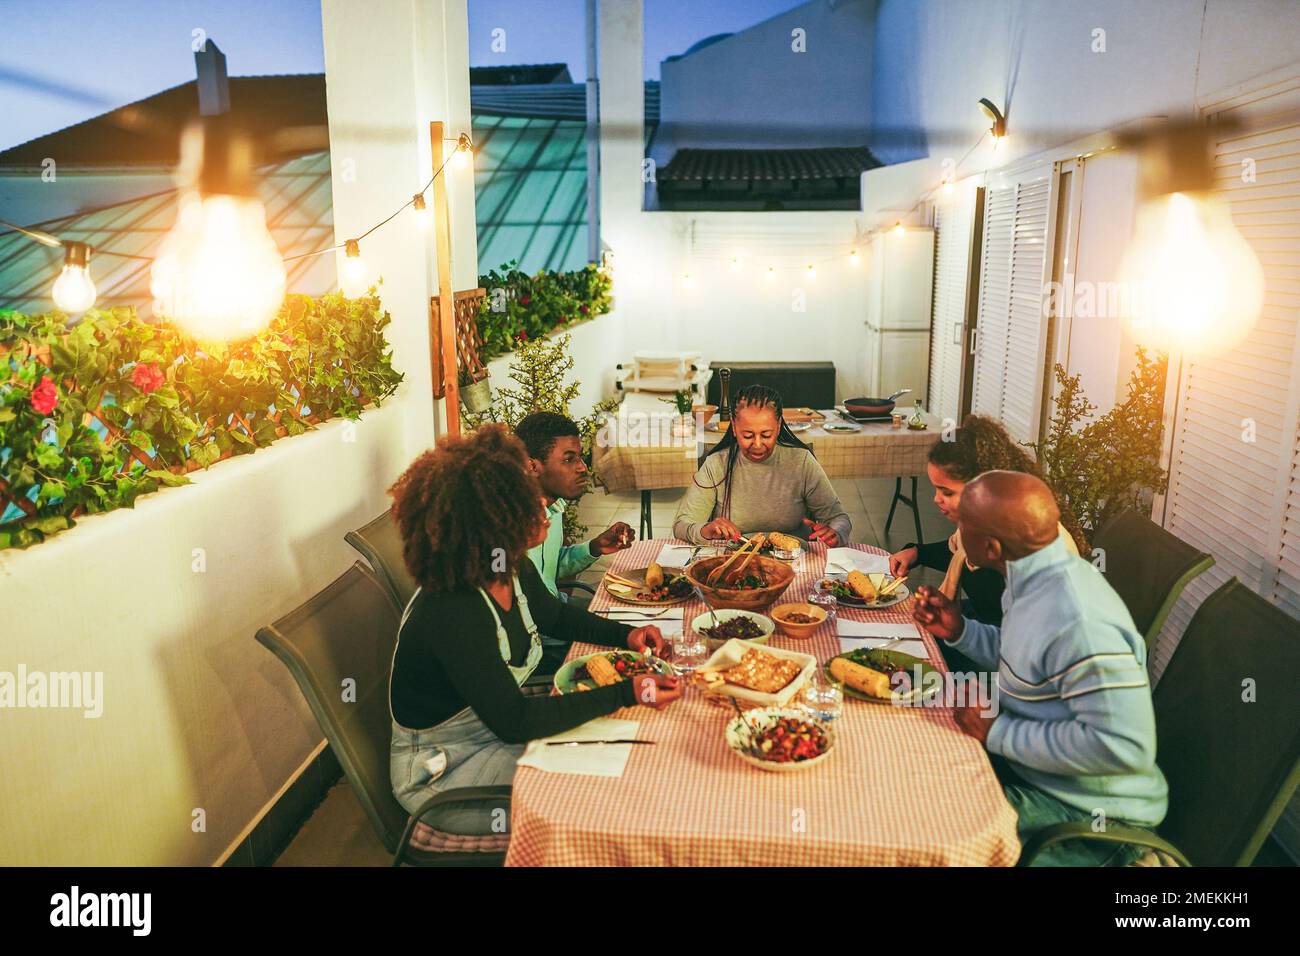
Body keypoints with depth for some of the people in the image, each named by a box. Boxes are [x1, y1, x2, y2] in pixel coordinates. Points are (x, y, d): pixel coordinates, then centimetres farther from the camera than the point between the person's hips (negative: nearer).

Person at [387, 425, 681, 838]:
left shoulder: (516, 573, -9)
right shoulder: (451, 614, -35)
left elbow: (555, 615, 14)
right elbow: (513, 721, -31)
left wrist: (625, 634, -3)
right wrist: (625, 693, -34)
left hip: (502, 723, 8)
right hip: (441, 771, -8)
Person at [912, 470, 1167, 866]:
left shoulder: (1078, 622, -32)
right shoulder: (1040, 578, -1)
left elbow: (1125, 746, -34)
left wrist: (999, 732, -26)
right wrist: (959, 631, 1)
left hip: (1086, 811, -9)